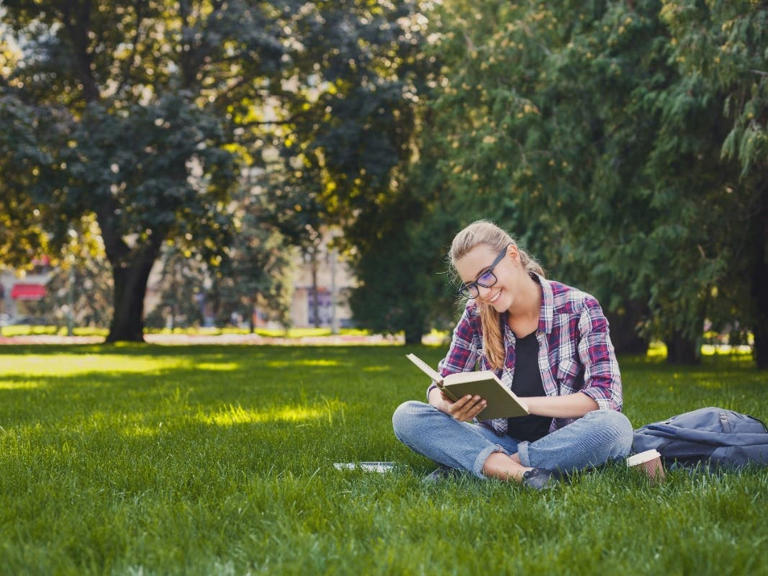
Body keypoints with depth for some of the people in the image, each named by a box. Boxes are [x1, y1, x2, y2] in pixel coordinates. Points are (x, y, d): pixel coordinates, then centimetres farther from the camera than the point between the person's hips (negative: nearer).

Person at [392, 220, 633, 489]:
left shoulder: (579, 308, -7)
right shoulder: (477, 315, 3)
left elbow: (607, 395, -16)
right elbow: (441, 385, 4)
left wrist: (522, 404, -27)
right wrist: (450, 406, -23)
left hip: (563, 443, -2)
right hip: (499, 441, 3)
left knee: (616, 428, -35)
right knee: (406, 416, -18)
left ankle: (464, 466, -28)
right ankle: (517, 472, -35)